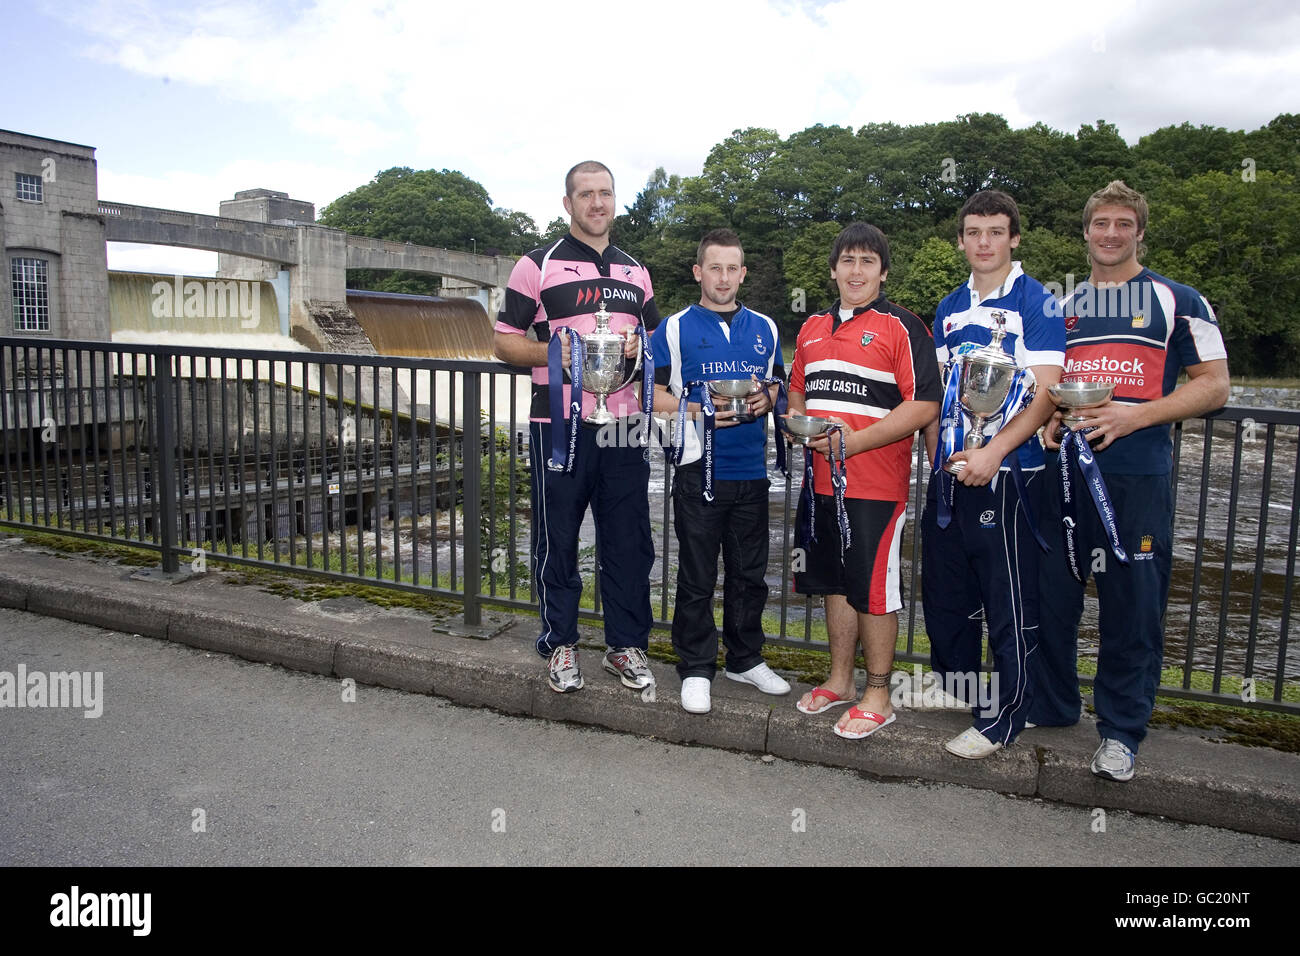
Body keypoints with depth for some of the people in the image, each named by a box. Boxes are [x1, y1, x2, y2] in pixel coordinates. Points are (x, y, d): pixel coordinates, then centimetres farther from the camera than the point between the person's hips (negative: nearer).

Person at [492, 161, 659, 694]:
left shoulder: (635, 272, 16)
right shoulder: (538, 265, 1)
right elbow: (504, 341, 0)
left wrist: (638, 347, 0)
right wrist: (553, 353, -17)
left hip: (623, 424, 4)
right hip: (560, 424, -4)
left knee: (629, 540, 7)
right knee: (557, 540, 5)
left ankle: (627, 645, 21)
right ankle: (559, 645, 20)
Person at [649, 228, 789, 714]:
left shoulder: (765, 328, 12)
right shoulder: (674, 328, 1)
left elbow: (779, 385, 20)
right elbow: (655, 394, -1)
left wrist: (765, 398, -3)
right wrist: (696, 410, -16)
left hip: (752, 469, 4)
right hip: (698, 469, -3)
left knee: (750, 573, 13)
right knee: (697, 578, 3)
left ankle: (746, 659, 29)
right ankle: (696, 668, 16)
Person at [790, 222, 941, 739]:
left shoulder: (902, 327, -5)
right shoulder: (812, 328, 15)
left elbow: (924, 405, -12)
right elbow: (797, 392, 24)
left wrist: (855, 440, -19)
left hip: (875, 483, -6)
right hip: (822, 479, 6)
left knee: (874, 588, 0)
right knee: (835, 582, 14)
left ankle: (877, 695, 13)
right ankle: (840, 680, 28)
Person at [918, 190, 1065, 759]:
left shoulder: (1036, 302, -5)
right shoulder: (950, 308, 14)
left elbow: (1044, 392, -12)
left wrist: (993, 452, -21)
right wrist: (935, 457, 9)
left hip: (1006, 472, -6)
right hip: (951, 473, 6)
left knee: (1009, 604, 0)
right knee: (943, 587, 16)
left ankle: (1001, 719, 11)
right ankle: (952, 685, 36)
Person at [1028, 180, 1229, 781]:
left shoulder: (1176, 301, 4)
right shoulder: (1061, 305, 16)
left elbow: (1213, 386, 0)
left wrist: (1135, 416, -13)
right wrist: (1047, 418, -1)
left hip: (1138, 476, -4)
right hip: (1063, 470, 4)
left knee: (1132, 606, 1)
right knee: (1050, 595, 8)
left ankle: (1121, 730, 14)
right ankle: (1048, 708, 25)